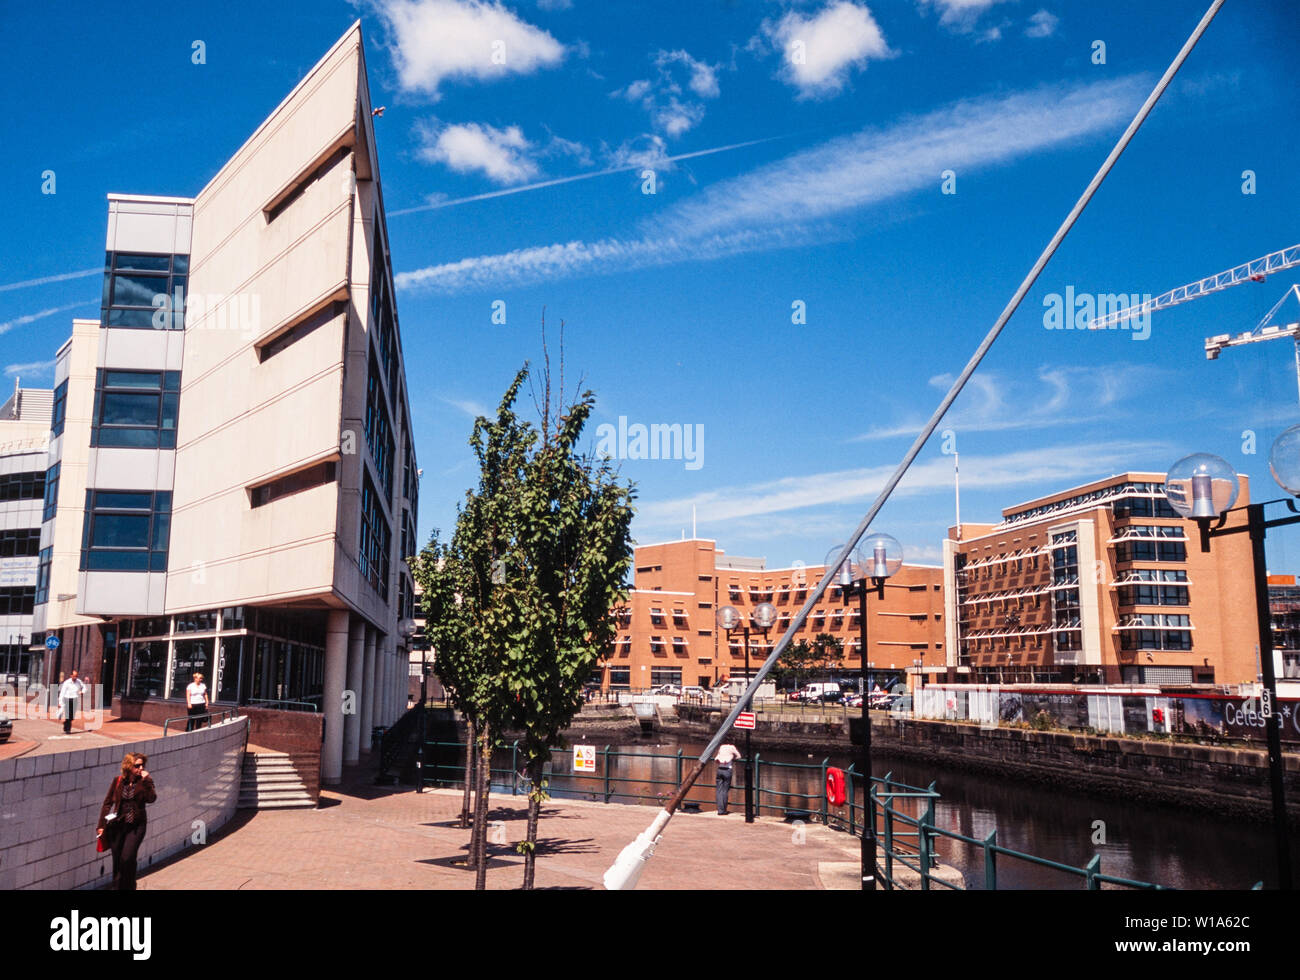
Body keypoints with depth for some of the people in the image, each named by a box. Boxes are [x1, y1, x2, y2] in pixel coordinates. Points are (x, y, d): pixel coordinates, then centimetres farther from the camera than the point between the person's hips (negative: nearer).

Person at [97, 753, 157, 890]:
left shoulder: (146, 781, -1)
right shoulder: (118, 781, 2)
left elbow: (151, 798, -18)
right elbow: (108, 803, 6)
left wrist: (146, 780, -21)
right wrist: (102, 825, 2)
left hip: (136, 826, -2)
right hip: (117, 825, 2)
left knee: (127, 858, -15)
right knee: (117, 860, 8)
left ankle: (128, 887, 3)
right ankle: (117, 885, 26)